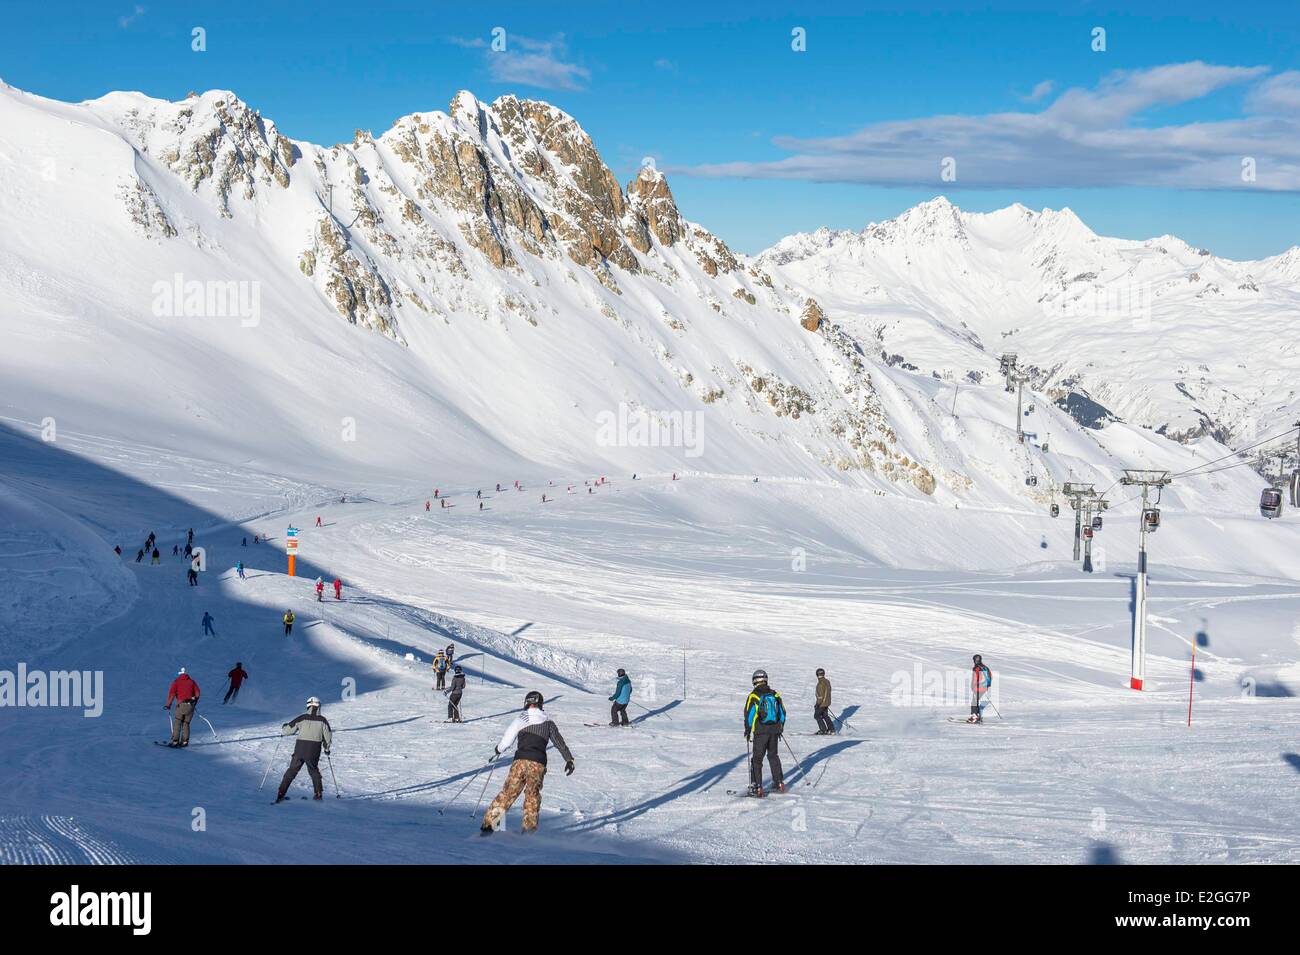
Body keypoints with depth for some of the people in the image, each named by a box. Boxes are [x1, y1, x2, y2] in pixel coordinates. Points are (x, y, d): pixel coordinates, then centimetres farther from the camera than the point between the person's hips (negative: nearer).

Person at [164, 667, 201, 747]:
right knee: (186, 723, 12)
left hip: (181, 705, -3)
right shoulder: (192, 682, 14)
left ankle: (175, 741, -6)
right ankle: (185, 741, 6)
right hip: (191, 705, 3)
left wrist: (168, 705, -2)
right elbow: (197, 693, 9)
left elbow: (172, 694, -4)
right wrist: (194, 703, 23)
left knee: (177, 723, 4)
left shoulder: (176, 682, 7)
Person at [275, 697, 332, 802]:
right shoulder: (322, 720, -1)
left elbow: (287, 730, -1)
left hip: (300, 749, -1)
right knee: (313, 770, 22)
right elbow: (328, 736, 5)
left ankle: (280, 794, 3)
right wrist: (327, 748, 22)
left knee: (292, 771, 9)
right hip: (314, 750, 1)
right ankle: (318, 793, 15)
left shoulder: (302, 718, -4)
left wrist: (283, 730, 23)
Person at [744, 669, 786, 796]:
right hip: (775, 731, 5)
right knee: (773, 755, 20)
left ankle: (757, 787, -6)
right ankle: (779, 783, 24)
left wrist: (747, 730, -1)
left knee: (757, 758, 0)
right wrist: (781, 727, 24)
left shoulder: (754, 695, -10)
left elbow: (749, 714, -11)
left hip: (761, 731, -5)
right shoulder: (775, 694, 5)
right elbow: (782, 712, 12)